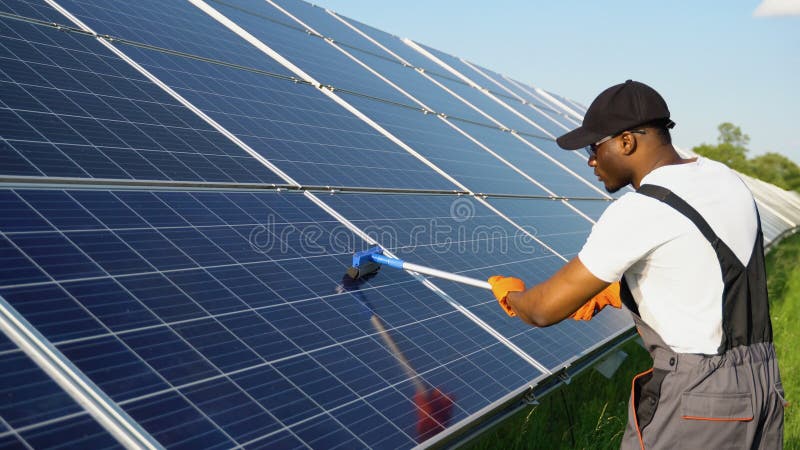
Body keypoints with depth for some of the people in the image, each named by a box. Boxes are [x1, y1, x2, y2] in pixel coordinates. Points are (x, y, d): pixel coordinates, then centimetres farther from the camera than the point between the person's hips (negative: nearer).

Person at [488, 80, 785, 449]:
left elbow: (546, 309, -16)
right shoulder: (725, 178, 6)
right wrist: (614, 292, 20)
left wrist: (511, 294, 6)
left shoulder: (638, 211, -20)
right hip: (761, 382, 8)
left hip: (696, 400, -8)